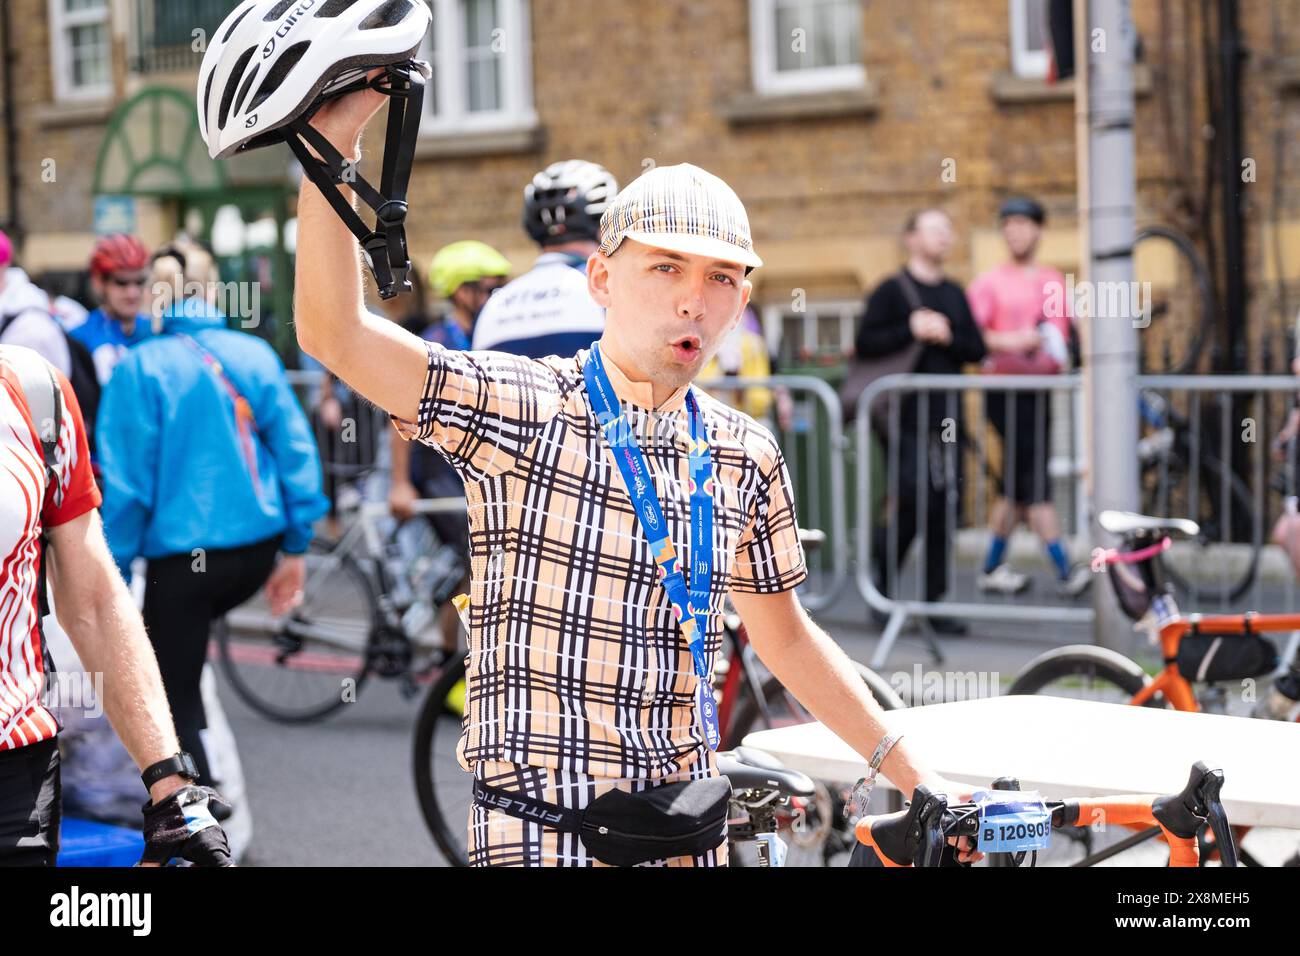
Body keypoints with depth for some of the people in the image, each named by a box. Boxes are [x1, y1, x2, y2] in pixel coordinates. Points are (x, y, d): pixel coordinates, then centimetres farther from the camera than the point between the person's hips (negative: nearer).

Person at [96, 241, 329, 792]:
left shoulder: (142, 368, -10)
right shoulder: (255, 355, 1)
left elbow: (124, 480, -9)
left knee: (174, 703, 7)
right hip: (258, 549, 5)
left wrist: (112, 575, -3)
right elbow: (295, 449, 2)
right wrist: (295, 547, 9)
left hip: (183, 555, -5)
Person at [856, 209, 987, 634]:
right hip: (907, 416, -5)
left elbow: (977, 348, 11)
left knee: (943, 509, 2)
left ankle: (936, 602, 6)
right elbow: (865, 343, -8)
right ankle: (883, 578, 11)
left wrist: (948, 337, -7)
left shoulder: (955, 295, 17)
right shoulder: (891, 291, 1)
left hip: (946, 415, 5)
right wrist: (910, 330, -16)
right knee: (914, 499, -13)